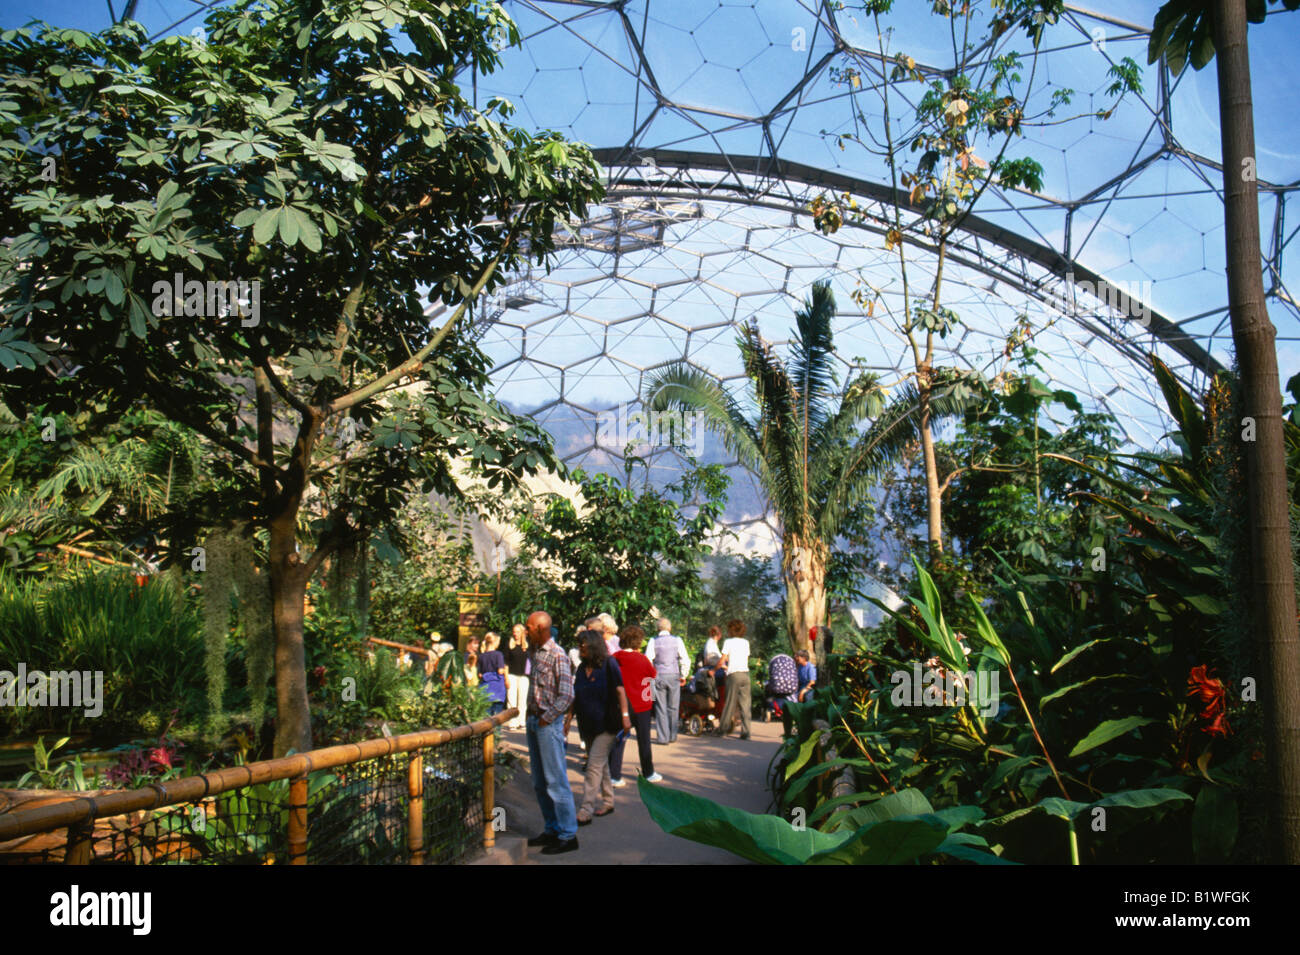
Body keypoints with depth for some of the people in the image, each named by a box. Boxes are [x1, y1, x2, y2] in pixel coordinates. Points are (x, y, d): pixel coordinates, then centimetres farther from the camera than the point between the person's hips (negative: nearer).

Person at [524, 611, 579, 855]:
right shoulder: (537, 653, 10)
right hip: (533, 722, 9)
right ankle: (552, 829, 23)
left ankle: (568, 835, 2)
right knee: (540, 782, 13)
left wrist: (546, 719, -15)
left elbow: (566, 696, -20)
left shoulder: (558, 656, -15)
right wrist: (531, 717, 11)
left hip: (548, 724, -9)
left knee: (556, 780, -4)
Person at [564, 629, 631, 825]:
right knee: (601, 765, 16)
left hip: (606, 724, -7)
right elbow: (575, 697, 14)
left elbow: (620, 691, -12)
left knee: (594, 766, -10)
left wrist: (625, 715, -18)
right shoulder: (582, 668, 8)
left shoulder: (608, 664, -10)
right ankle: (608, 802, 29)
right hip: (588, 726, 7)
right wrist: (568, 719, 12)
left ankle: (585, 812, -10)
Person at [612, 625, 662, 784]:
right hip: (640, 705, -2)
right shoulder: (642, 659, -14)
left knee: (618, 740, 6)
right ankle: (648, 773, 23)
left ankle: (614, 775, 2)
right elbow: (653, 674, 2)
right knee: (644, 740, 11)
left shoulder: (614, 658, -5)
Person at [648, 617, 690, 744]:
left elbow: (648, 661, -5)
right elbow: (686, 660, -2)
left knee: (660, 708, 3)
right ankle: (672, 736, 17)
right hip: (674, 676, 1)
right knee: (673, 707, 11)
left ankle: (663, 737, 0)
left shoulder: (653, 641, -2)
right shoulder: (677, 640, 0)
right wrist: (683, 676, 9)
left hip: (658, 676, -1)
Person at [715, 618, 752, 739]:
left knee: (730, 702, 3)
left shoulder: (728, 642, 0)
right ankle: (745, 732, -1)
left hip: (734, 674, -4)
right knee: (745, 703, 3)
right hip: (745, 674, 4)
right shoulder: (746, 642, 14)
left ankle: (723, 729, 13)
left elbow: (722, 660, -3)